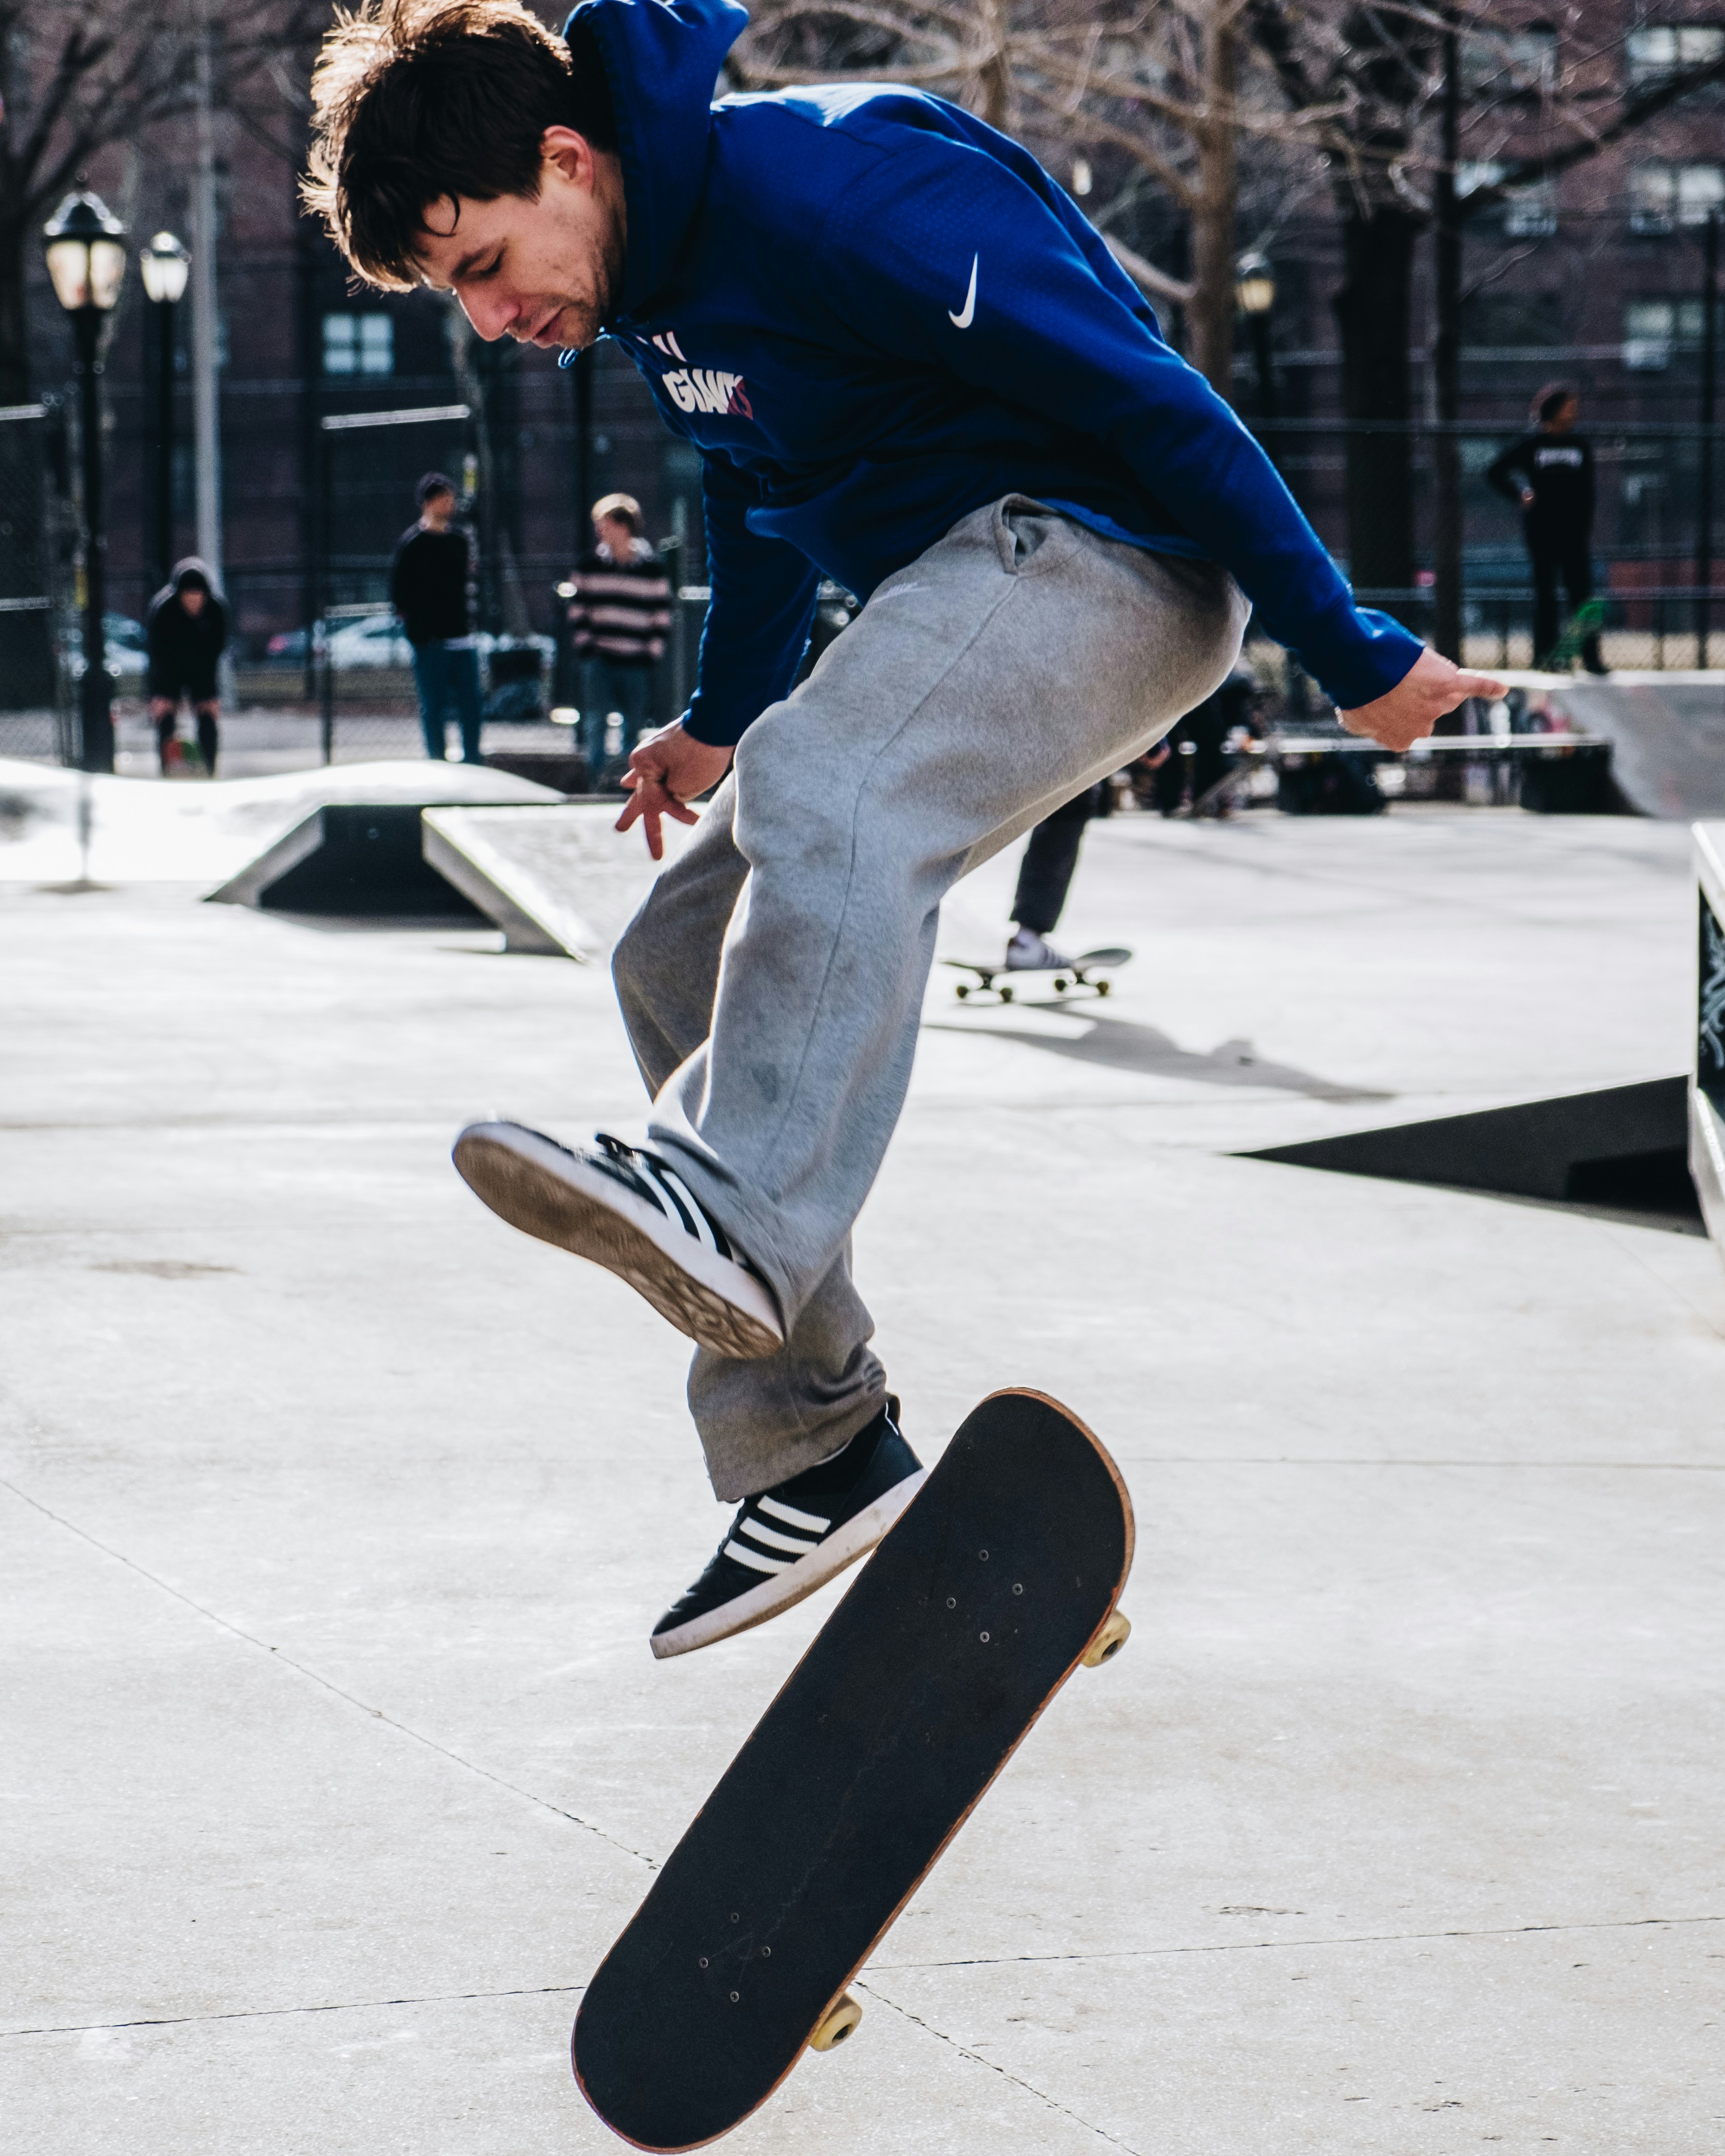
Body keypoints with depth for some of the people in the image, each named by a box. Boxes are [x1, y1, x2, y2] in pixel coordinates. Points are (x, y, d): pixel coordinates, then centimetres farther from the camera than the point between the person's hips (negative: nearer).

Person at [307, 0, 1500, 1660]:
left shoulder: (830, 185, -23)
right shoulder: (650, 272, 7)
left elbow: (1144, 396, -21)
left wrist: (1353, 656, -17)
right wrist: (721, 715, 36)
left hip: (1114, 561, -10)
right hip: (954, 596, 10)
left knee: (824, 794, -36)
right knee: (683, 954, 5)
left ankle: (735, 1205, -57)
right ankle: (815, 1448, 5)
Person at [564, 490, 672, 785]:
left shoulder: (652, 567, 2)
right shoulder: (591, 563, 6)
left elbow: (662, 616, 6)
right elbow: (578, 611, 10)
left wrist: (653, 654, -1)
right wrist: (585, 646, 0)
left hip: (637, 662, 0)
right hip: (599, 659, 0)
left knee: (634, 726, 4)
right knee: (595, 721, -10)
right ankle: (596, 781, -7)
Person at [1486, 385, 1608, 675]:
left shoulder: (1581, 445, 9)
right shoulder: (1532, 444, 1)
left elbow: (1587, 492, 10)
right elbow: (1496, 473, 7)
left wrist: (1587, 529, 3)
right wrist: (1520, 497, -5)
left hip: (1574, 529, 2)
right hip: (1541, 528, -2)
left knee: (1582, 589, -3)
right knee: (1546, 589, 1)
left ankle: (1590, 654, -3)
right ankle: (1545, 654, 5)